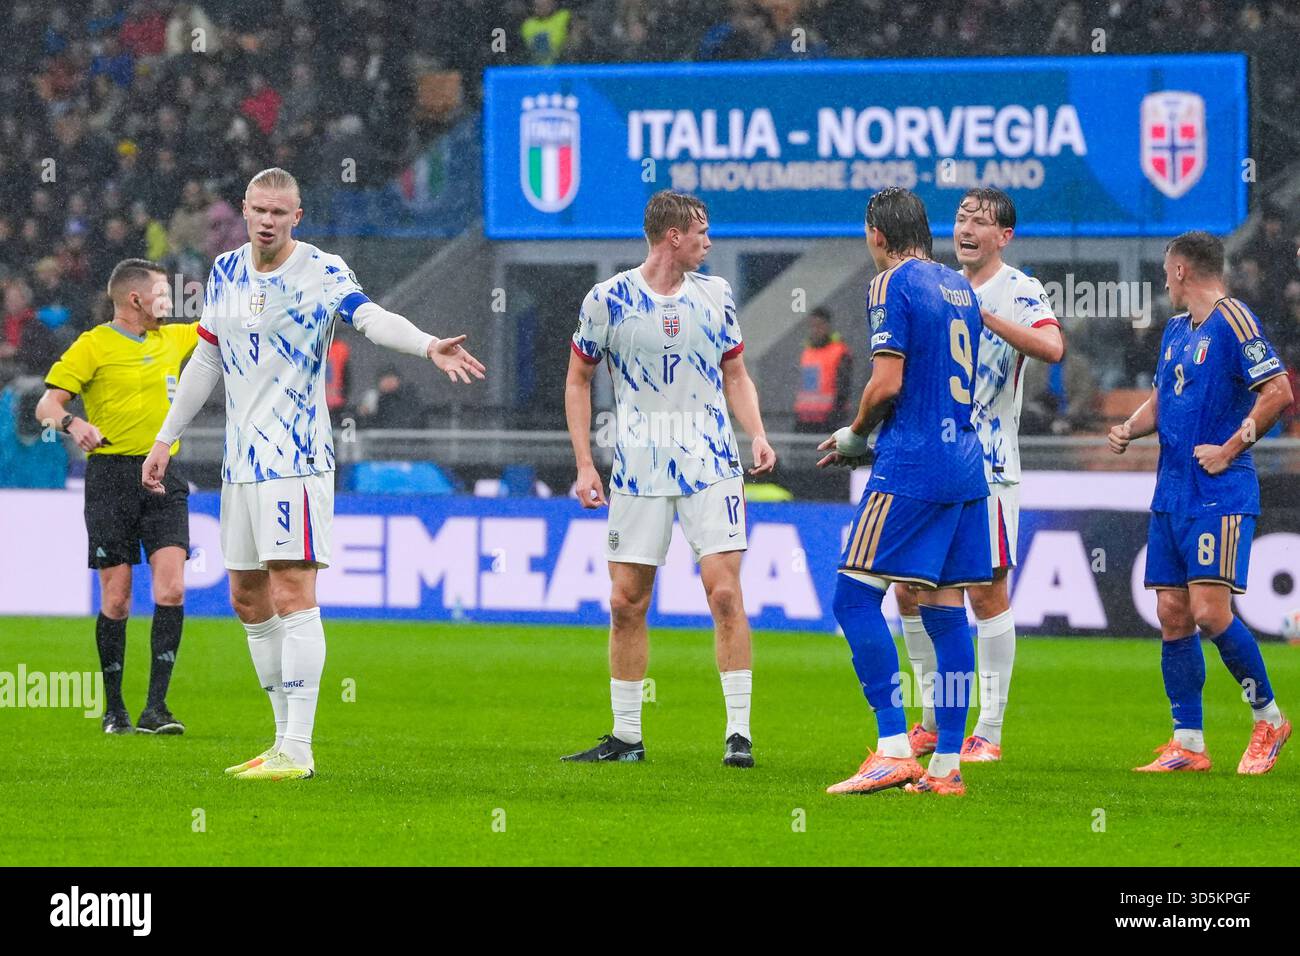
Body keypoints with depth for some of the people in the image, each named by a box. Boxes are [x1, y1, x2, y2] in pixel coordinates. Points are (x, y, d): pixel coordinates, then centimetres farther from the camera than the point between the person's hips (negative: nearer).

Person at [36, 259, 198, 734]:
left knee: (171, 590, -11)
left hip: (163, 476, 4)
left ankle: (156, 708, -10)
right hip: (111, 476, -4)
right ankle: (114, 710, 10)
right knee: (116, 598, -3)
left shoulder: (174, 339, 15)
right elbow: (47, 404, -7)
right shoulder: (92, 346, -2)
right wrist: (71, 423, -27)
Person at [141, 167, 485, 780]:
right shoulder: (225, 272, 10)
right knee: (248, 600, 10)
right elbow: (206, 360, 21)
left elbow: (372, 318, -27)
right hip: (241, 459, 7)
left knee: (292, 597, -13)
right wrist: (165, 440, 23)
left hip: (296, 458, -7)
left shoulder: (321, 272, -9)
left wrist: (427, 345, -47)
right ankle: (287, 739, 18)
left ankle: (295, 751, -13)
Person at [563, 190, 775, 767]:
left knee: (725, 592, -10)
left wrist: (757, 435, -1)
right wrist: (584, 463, 1)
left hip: (711, 466, 1)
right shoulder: (608, 300, -2)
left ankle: (739, 732, -6)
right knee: (626, 601, 1)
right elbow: (578, 380, 8)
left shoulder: (714, 295, 7)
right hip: (638, 473, -1)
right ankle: (626, 737, 13)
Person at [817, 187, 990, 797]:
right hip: (965, 463, 8)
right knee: (945, 608, 8)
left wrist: (854, 436, 3)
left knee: (856, 598, -6)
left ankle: (894, 749, -16)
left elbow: (888, 384, -15)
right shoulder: (959, 287, 17)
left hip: (912, 468, -8)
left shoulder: (893, 285, -7)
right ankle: (946, 764, 6)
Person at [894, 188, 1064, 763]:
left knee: (986, 591, -5)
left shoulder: (1018, 291, -6)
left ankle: (988, 732, 0)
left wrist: (986, 316, -30)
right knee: (909, 590, 5)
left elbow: (1053, 348, -26)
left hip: (986, 466, -7)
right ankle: (934, 721, 17)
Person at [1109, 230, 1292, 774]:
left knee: (1210, 612, -14)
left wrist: (1228, 450, -15)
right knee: (1173, 616, 4)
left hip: (1220, 492, -8)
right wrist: (1129, 429, 7)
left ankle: (1268, 718, 3)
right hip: (1171, 494, 8)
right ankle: (1188, 745, 8)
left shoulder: (1232, 321, -9)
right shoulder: (1176, 330, 17)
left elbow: (1278, 393, -15)